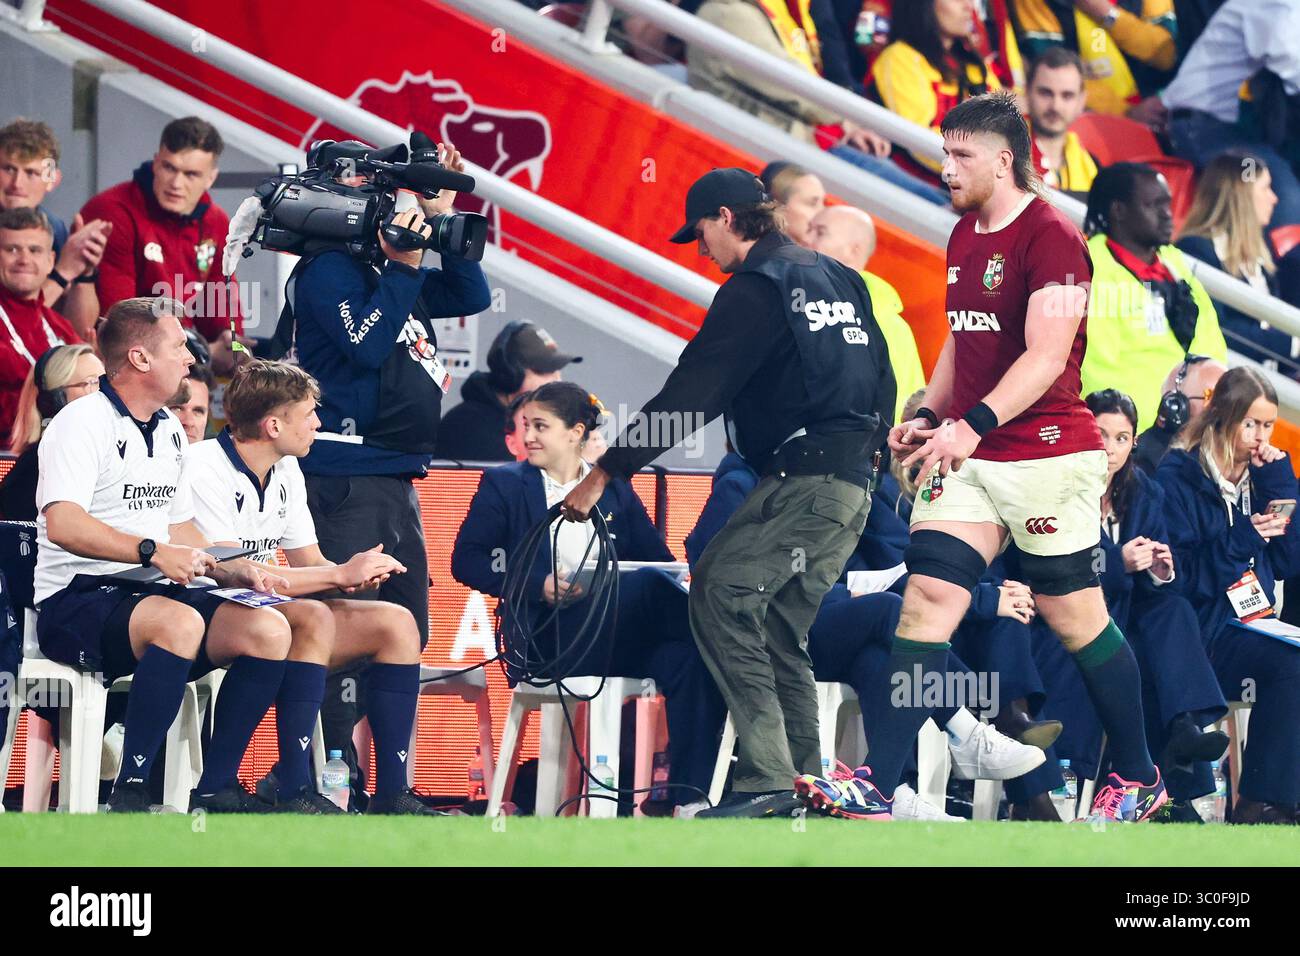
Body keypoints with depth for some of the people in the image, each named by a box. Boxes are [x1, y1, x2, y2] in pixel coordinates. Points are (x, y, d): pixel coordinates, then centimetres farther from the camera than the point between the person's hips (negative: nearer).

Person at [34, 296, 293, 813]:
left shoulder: (170, 431, 20)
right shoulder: (83, 422, -8)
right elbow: (62, 524, -22)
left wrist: (233, 571, 6)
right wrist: (152, 551, -30)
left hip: (150, 594, 8)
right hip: (77, 600, -8)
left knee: (268, 628, -13)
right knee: (181, 622, -38)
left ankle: (216, 789, -12)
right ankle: (129, 793, -34)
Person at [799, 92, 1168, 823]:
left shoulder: (1050, 238, -14)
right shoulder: (966, 235, 14)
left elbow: (1046, 356, -21)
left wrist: (974, 425, -30)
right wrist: (928, 418, 11)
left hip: (1045, 454, -8)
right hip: (970, 458, 8)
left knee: (1075, 617, 4)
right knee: (927, 598, -5)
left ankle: (1140, 782, 21)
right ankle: (877, 790, -11)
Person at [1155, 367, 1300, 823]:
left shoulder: (1261, 474, 16)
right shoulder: (1178, 477, -3)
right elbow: (1177, 575, -11)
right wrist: (1241, 540, -17)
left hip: (1251, 623, 6)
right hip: (1199, 629, -6)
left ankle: (1263, 804, -25)